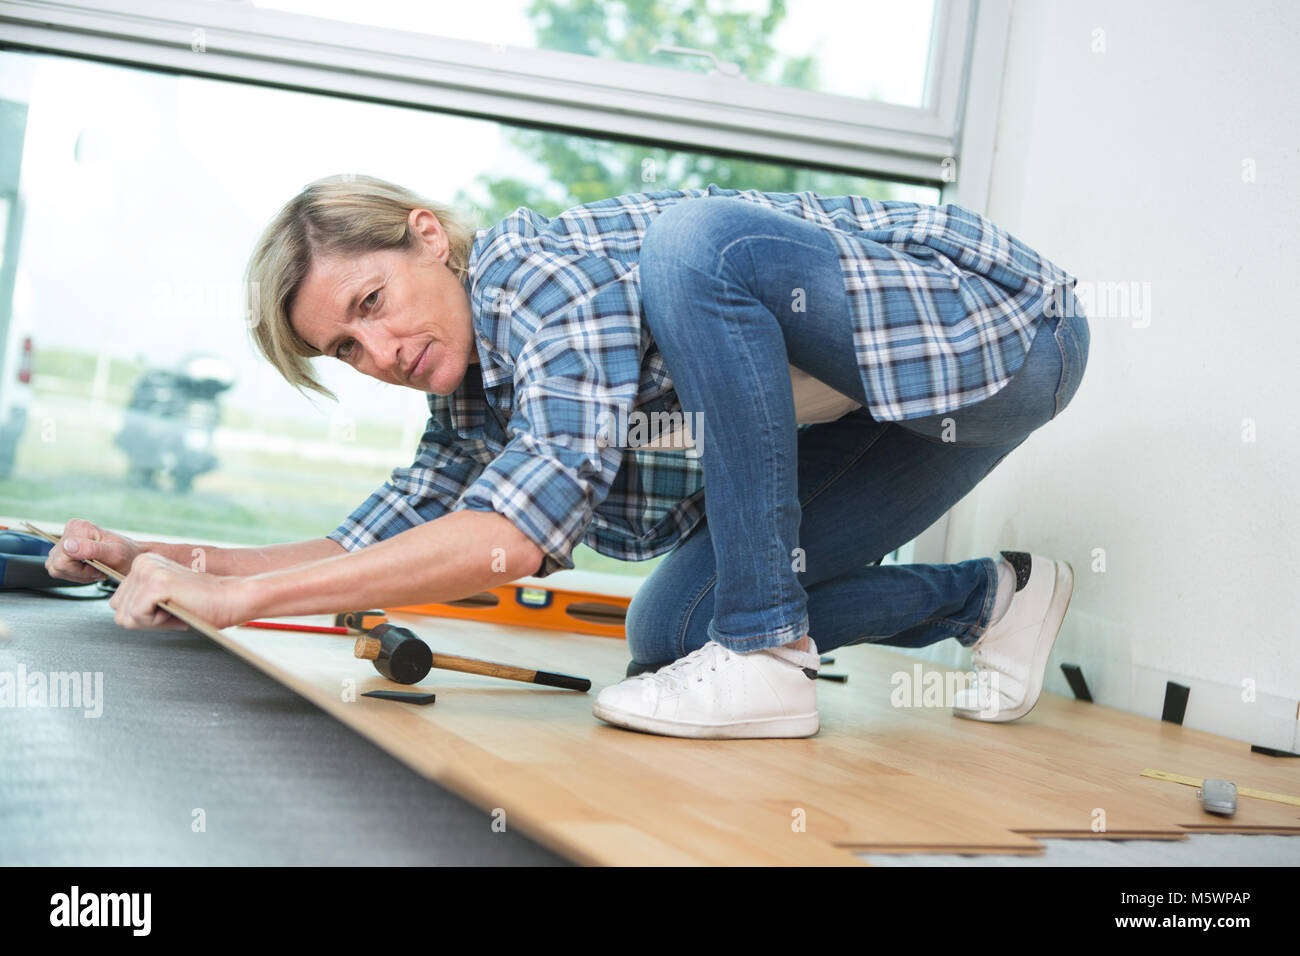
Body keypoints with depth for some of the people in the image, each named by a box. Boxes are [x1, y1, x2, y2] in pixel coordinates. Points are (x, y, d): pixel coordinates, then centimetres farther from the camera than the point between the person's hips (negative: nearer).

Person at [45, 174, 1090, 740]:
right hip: (881, 415, 9)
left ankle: (767, 659, -25)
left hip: (1004, 322, -9)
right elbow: (376, 546, 11)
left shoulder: (546, 271, -25)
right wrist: (154, 557, 4)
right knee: (668, 631, -2)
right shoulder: (474, 391, 2)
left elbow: (518, 536, -35)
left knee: (693, 242, -32)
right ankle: (992, 596, 13)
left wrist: (241, 594, -30)